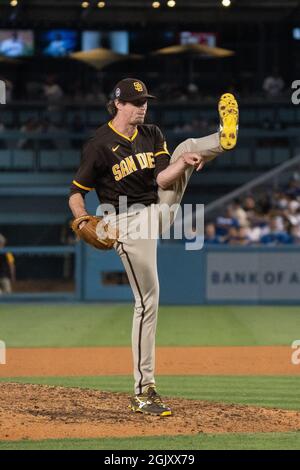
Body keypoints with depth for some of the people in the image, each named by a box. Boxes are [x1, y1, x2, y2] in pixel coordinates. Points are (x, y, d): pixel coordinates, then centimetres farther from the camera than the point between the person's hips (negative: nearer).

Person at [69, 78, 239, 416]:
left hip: (159, 209, 6)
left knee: (187, 147, -2)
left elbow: (163, 178, -7)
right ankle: (143, 391, -2)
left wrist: (184, 163, -29)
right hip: (129, 223, -6)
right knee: (147, 301, -7)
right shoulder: (99, 145, -9)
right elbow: (76, 193, -6)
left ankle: (224, 139, -38)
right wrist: (83, 220, -27)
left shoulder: (152, 135, 6)